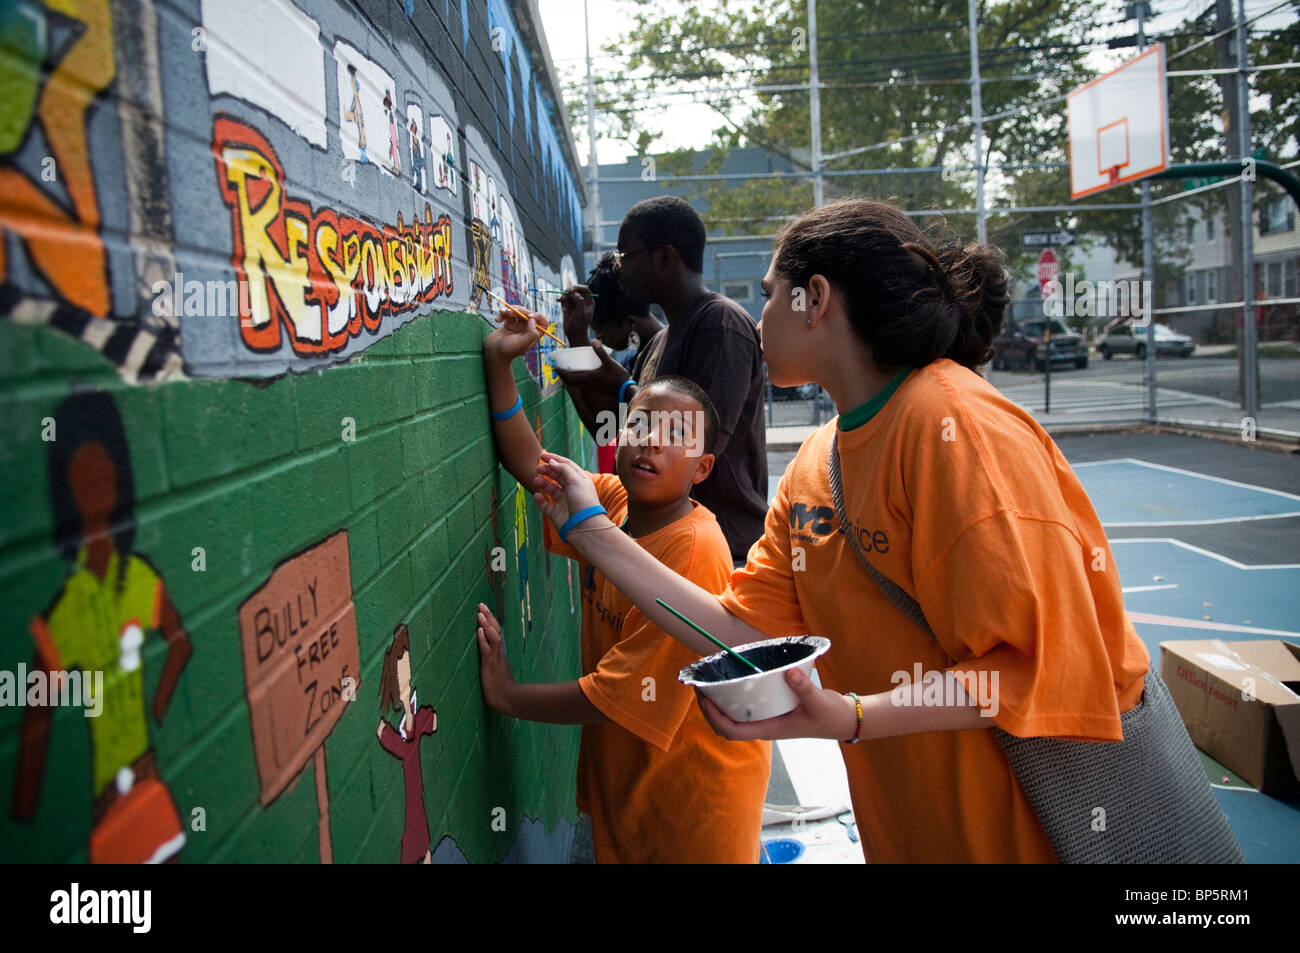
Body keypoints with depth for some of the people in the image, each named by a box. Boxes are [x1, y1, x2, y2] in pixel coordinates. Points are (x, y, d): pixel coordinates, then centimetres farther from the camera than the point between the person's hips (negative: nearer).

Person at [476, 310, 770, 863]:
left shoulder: (693, 551, -27)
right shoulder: (611, 503, -6)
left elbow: (620, 697, -26)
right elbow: (531, 466, 6)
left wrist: (505, 695, -17)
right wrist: (498, 362, -3)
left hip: (696, 782, -7)